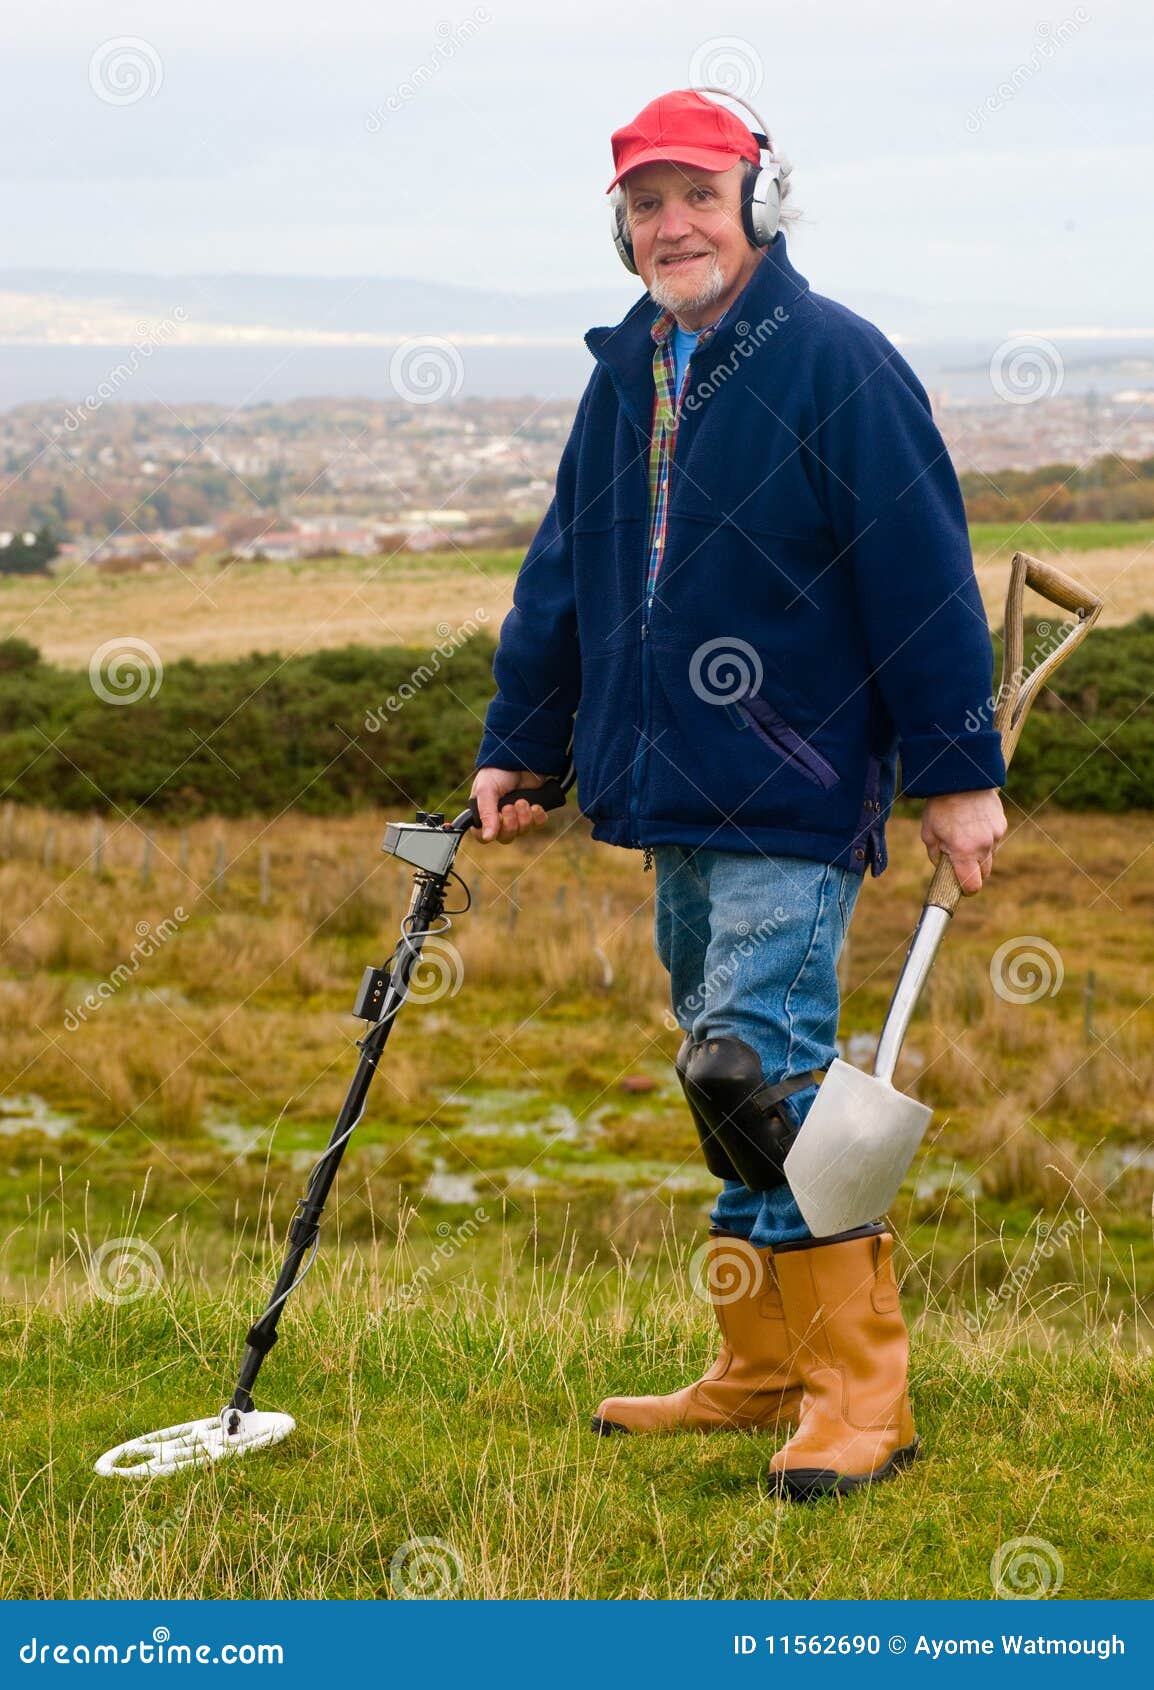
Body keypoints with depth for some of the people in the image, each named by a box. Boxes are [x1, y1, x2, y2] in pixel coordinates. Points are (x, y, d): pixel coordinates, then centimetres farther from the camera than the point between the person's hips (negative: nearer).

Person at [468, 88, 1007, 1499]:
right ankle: (760, 1375, 21)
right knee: (726, 1087, 12)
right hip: (674, 799, 8)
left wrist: (958, 774, -11)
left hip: (792, 798, -8)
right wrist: (516, 747, 22)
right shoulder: (623, 376, 14)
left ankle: (861, 1393, -6)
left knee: (762, 1076, -14)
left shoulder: (835, 364, -8)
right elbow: (562, 576, 23)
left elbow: (924, 576, -10)